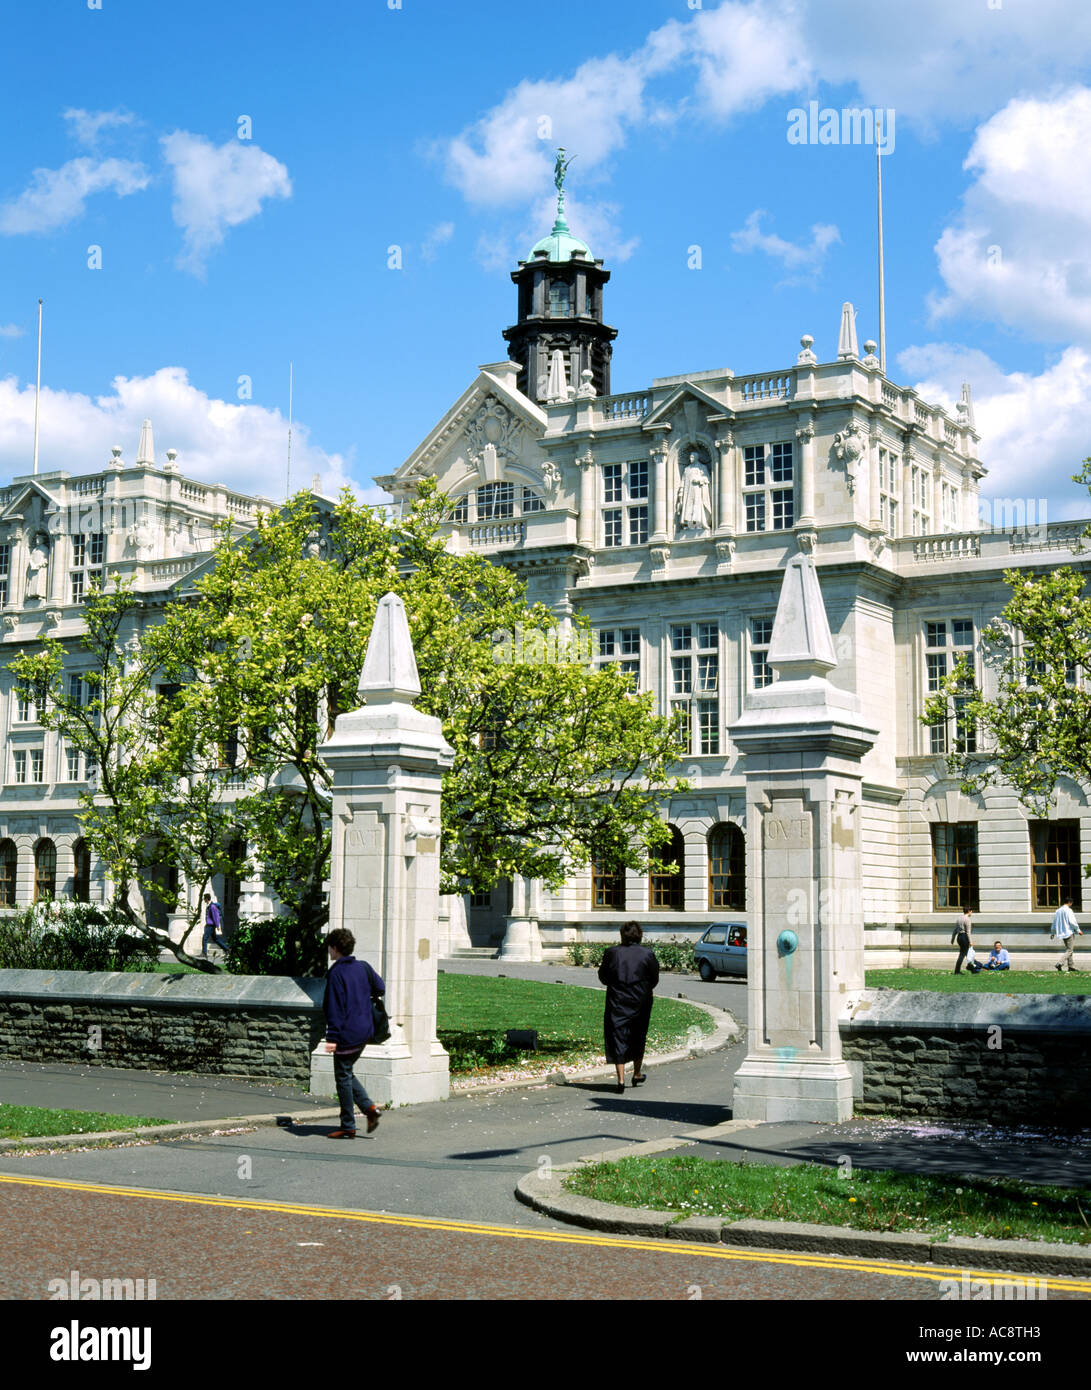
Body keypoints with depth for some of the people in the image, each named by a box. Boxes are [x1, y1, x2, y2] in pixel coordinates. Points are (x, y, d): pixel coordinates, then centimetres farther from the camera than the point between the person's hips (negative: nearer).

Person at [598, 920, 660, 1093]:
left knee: (618, 1039, 2)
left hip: (617, 1003, -1)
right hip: (640, 1002, 1)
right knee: (638, 1038, 18)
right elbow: (654, 980, 1)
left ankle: (621, 1078, -7)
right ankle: (637, 1074, 31)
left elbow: (602, 976, 4)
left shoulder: (612, 953, -6)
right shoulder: (647, 954, -6)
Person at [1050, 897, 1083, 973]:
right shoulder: (1068, 910, -11)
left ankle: (1071, 966, 15)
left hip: (1062, 933, 8)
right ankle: (1060, 963, -22)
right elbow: (1072, 921, -17)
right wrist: (1078, 930, -8)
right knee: (1069, 950, -8)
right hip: (1069, 932, -8)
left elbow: (1054, 923, 17)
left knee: (1068, 949, 15)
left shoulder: (1058, 911, 12)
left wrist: (1052, 933, 26)